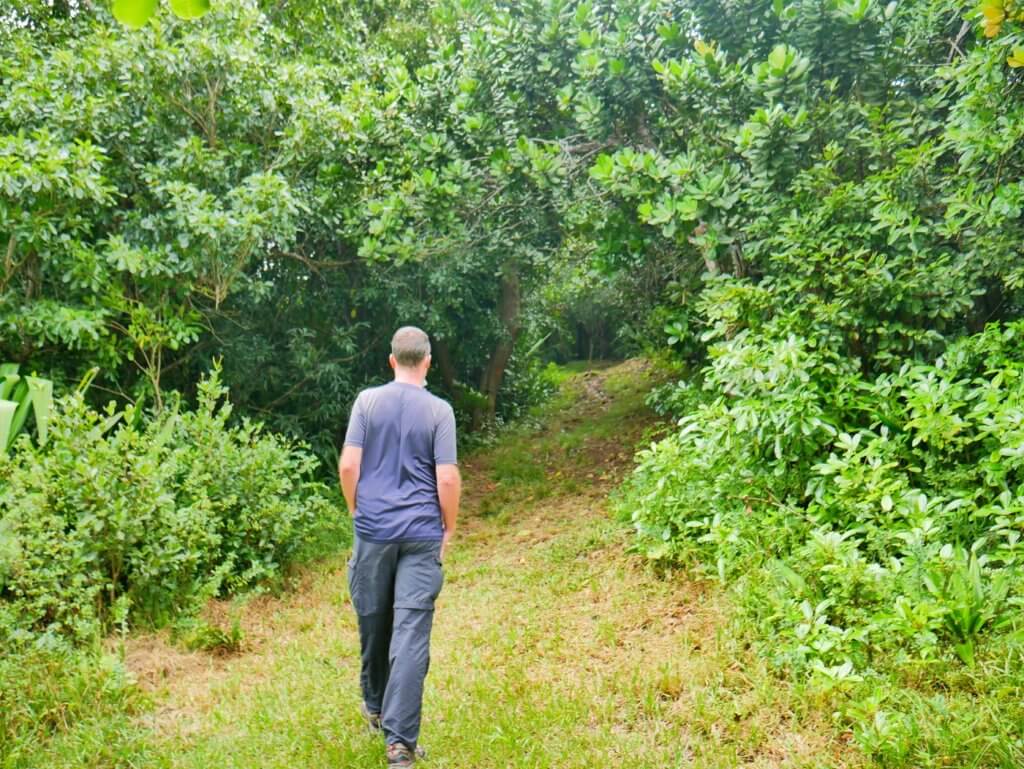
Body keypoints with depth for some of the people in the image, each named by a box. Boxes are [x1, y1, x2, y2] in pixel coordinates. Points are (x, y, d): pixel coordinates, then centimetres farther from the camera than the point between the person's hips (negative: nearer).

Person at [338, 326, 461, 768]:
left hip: (373, 530, 2)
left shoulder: (367, 401, -1)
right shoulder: (439, 410, -4)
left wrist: (356, 511, 11)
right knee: (412, 632, -2)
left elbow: (348, 465, -4)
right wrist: (449, 529, 6)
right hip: (422, 535, -2)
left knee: (373, 623, 17)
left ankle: (376, 707, 38)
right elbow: (447, 478, -7)